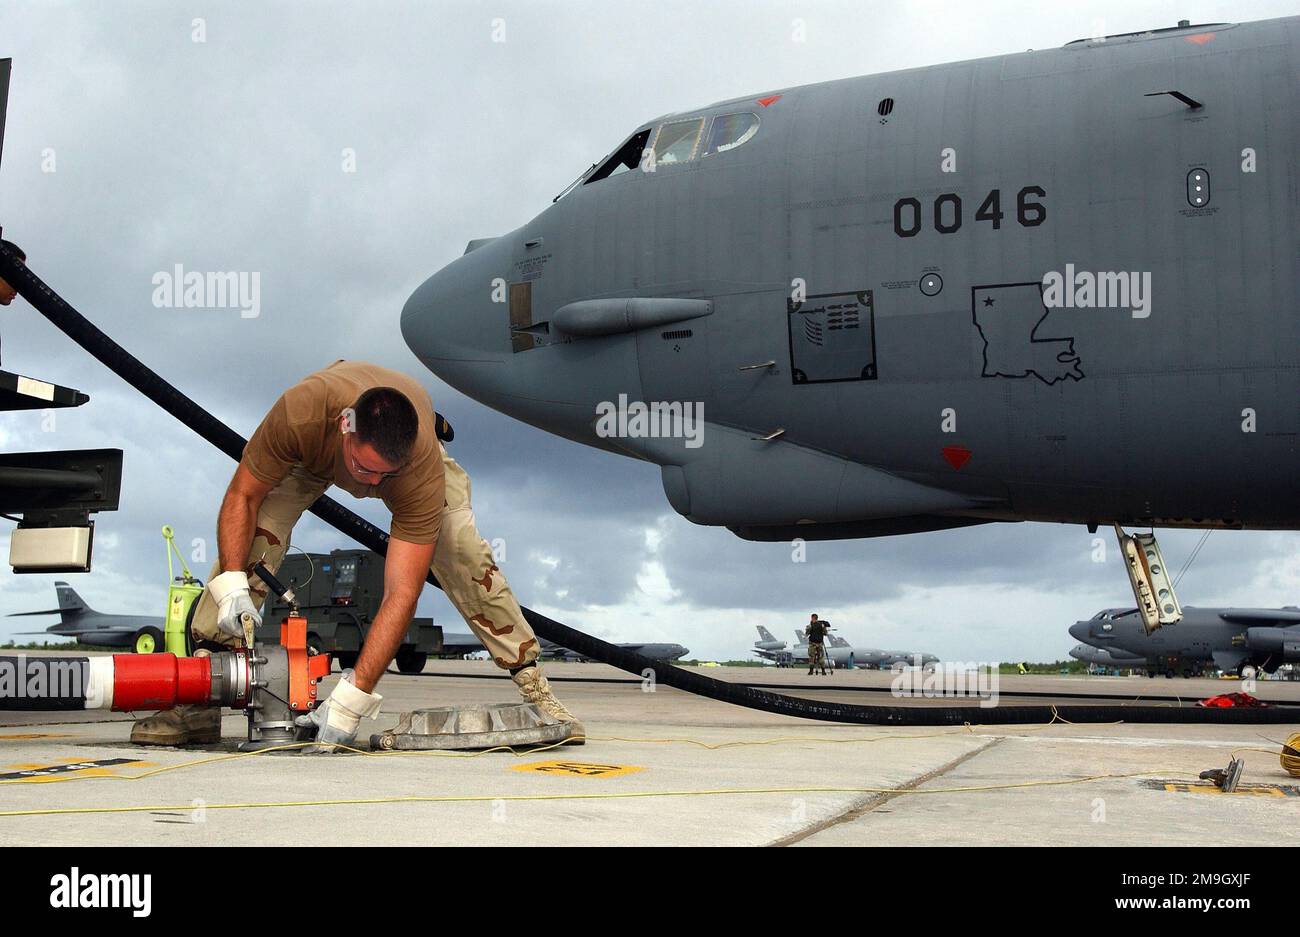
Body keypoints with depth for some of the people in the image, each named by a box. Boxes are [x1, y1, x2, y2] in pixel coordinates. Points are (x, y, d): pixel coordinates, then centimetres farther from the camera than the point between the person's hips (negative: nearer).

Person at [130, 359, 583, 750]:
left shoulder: (423, 472, -45)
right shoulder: (300, 413, -46)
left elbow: (401, 595, -45)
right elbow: (242, 497, -29)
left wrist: (352, 698, -51)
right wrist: (232, 585, -43)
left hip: (413, 443, -1)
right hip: (312, 452, 1)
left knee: (467, 559, -19)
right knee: (252, 536, -24)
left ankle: (534, 686, -4)